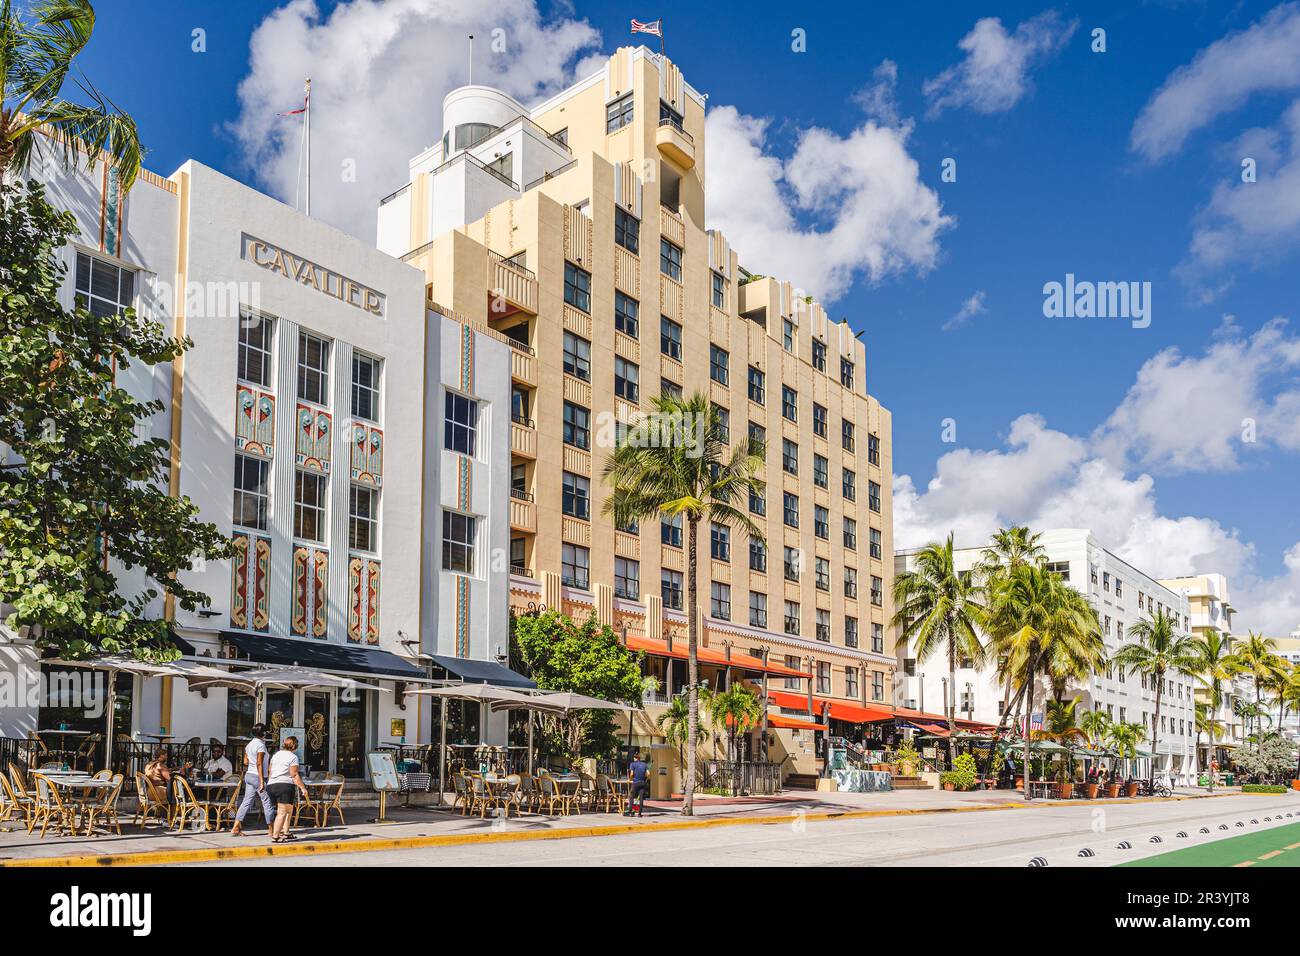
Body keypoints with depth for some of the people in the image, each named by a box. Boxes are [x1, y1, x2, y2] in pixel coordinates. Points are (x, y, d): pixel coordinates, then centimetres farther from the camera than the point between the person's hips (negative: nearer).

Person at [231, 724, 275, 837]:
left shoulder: (249, 744, 11)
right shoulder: (260, 745, -14)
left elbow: (245, 762, 16)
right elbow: (259, 764, -20)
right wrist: (262, 781, -21)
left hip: (249, 775, 8)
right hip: (258, 776, -8)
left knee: (246, 802, 8)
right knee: (267, 802, 1)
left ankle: (236, 828, 3)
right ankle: (272, 829, 7)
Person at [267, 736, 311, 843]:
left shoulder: (276, 755, 19)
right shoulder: (293, 757, -4)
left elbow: (270, 771, 21)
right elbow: (294, 775, -10)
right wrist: (303, 788, -9)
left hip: (271, 785, 8)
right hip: (285, 786, -8)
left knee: (289, 809, 19)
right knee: (282, 812, -8)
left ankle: (285, 833, 19)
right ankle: (275, 837, -12)